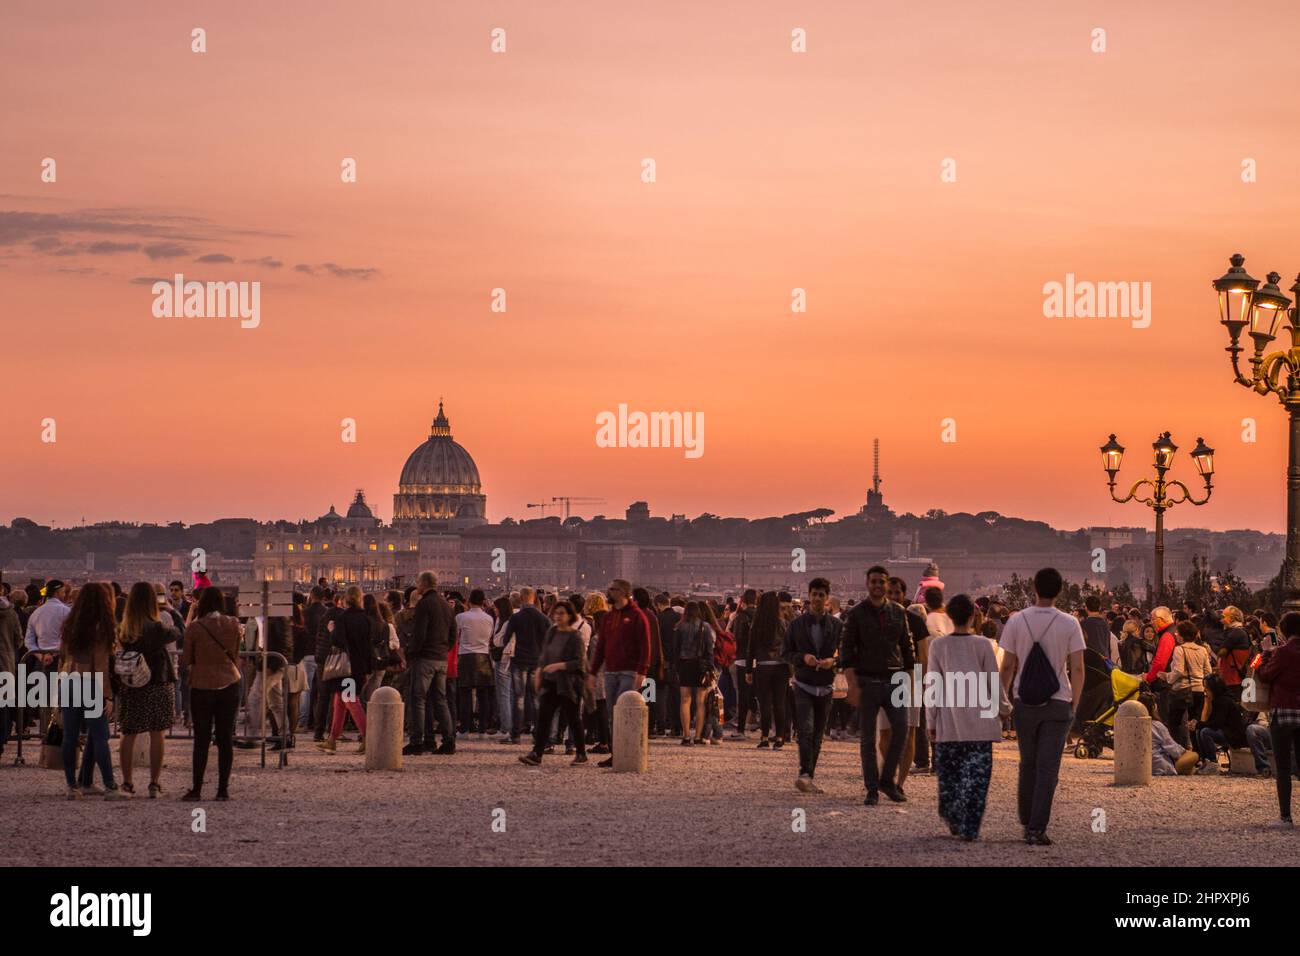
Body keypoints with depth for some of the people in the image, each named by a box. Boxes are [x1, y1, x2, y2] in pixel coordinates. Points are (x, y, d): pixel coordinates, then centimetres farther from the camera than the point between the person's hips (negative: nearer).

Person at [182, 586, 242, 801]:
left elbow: (187, 660, 2)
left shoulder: (195, 627, -9)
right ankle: (223, 789, 4)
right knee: (225, 738, 5)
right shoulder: (233, 625, -2)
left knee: (201, 739, 4)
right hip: (229, 685, 2)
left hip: (202, 686, -2)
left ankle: (196, 789, 3)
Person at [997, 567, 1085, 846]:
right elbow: (1077, 669, -7)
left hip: (1024, 704, 2)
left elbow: (1007, 666, -1)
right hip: (1057, 704, -2)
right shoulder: (1069, 624, -5)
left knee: (1028, 763, 17)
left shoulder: (1016, 621, -2)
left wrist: (1005, 699, 10)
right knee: (1048, 768, 0)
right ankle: (1037, 829, -5)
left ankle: (1027, 821, 25)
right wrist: (1074, 704, 4)